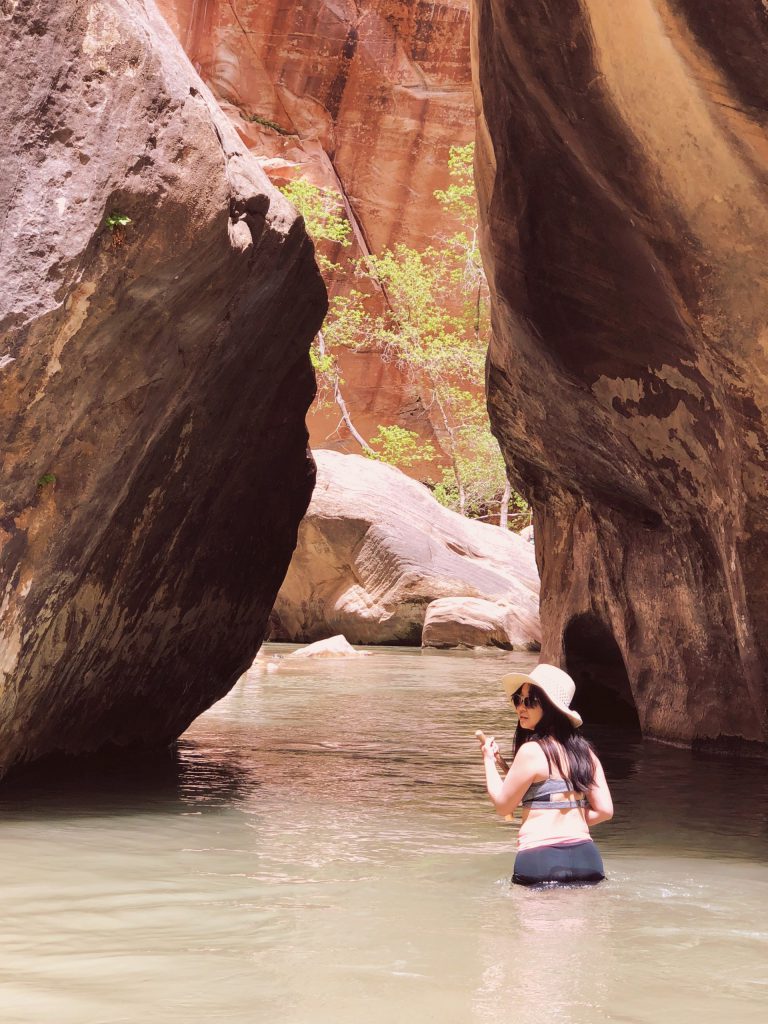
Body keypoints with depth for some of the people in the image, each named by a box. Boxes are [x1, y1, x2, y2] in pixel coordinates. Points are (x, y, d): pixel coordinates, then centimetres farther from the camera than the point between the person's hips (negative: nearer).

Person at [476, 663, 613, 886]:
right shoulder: (584, 751, 13)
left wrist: (489, 760, 17)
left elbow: (503, 805, 5)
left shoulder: (531, 751, -6)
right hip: (586, 856, 6)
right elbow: (604, 810, 11)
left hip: (541, 859, -6)